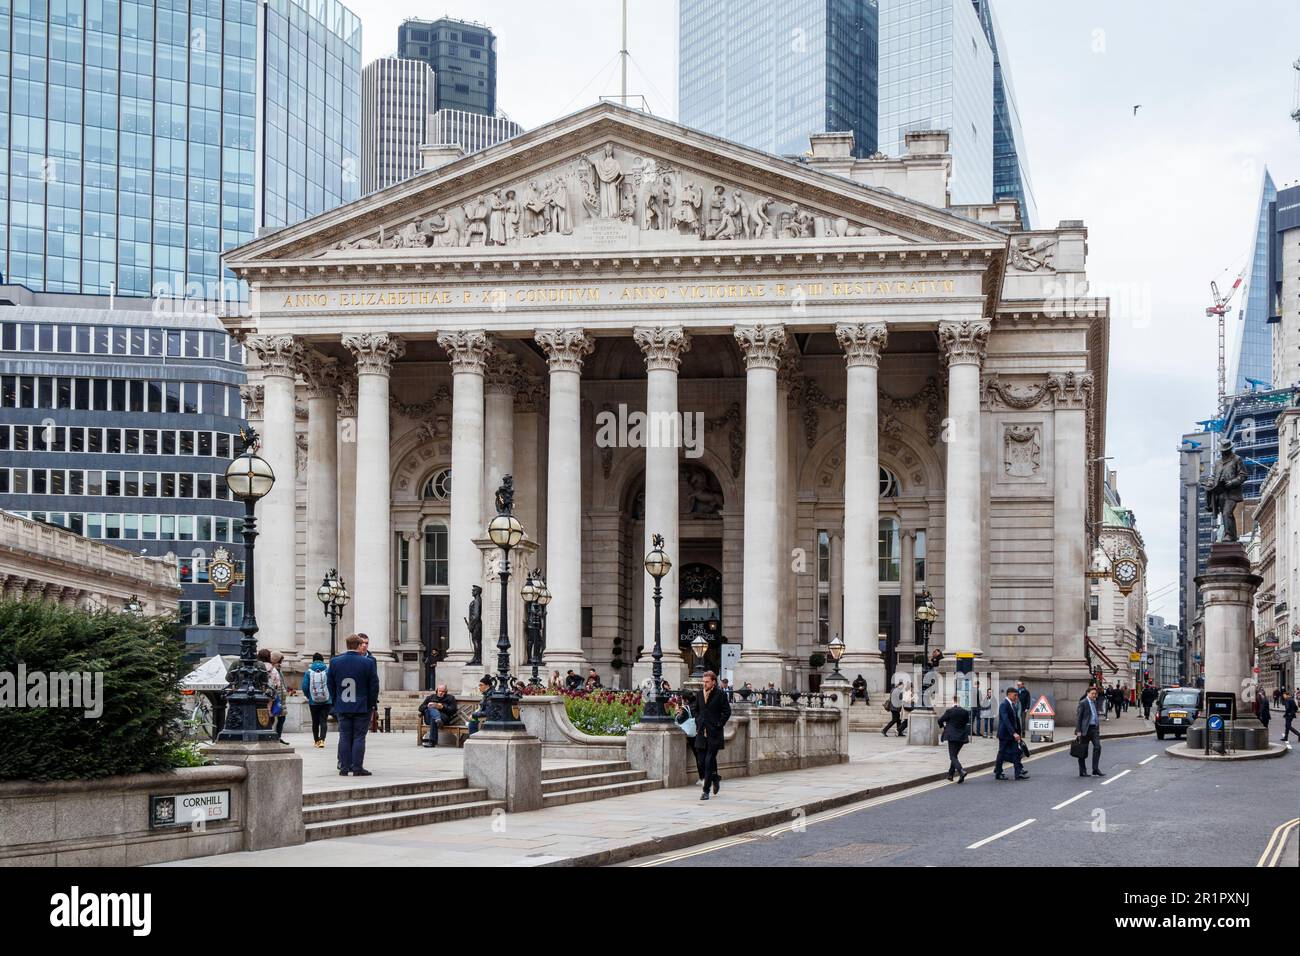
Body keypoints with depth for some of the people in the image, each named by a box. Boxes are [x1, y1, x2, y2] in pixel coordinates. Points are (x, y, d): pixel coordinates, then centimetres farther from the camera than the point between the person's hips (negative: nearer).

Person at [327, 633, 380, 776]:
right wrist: (372, 704, 4)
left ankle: (344, 767, 8)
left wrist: (335, 702, 15)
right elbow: (374, 686, -7)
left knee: (344, 738, 7)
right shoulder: (369, 662, -10)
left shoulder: (335, 662, 0)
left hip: (342, 707, 3)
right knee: (359, 737, 1)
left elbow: (331, 685, 7)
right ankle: (357, 768, 1)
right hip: (362, 707, -3)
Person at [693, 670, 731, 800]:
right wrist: (698, 724, 10)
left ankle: (706, 791, -2)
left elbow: (727, 711, -3)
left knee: (709, 762, -7)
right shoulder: (699, 694, 9)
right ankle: (715, 778, 31)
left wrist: (719, 725, -8)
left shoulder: (720, 695, -6)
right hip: (701, 733, 5)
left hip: (714, 734, -5)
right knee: (700, 762, 3)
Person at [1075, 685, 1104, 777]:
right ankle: (1082, 771, 9)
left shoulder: (1094, 702, 14)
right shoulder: (1083, 703, -8)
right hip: (1085, 729, -6)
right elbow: (1078, 717, -11)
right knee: (1084, 751, 1)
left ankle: (1095, 769, -6)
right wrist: (1078, 731, -15)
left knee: (1097, 747, -8)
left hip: (1094, 728, 6)